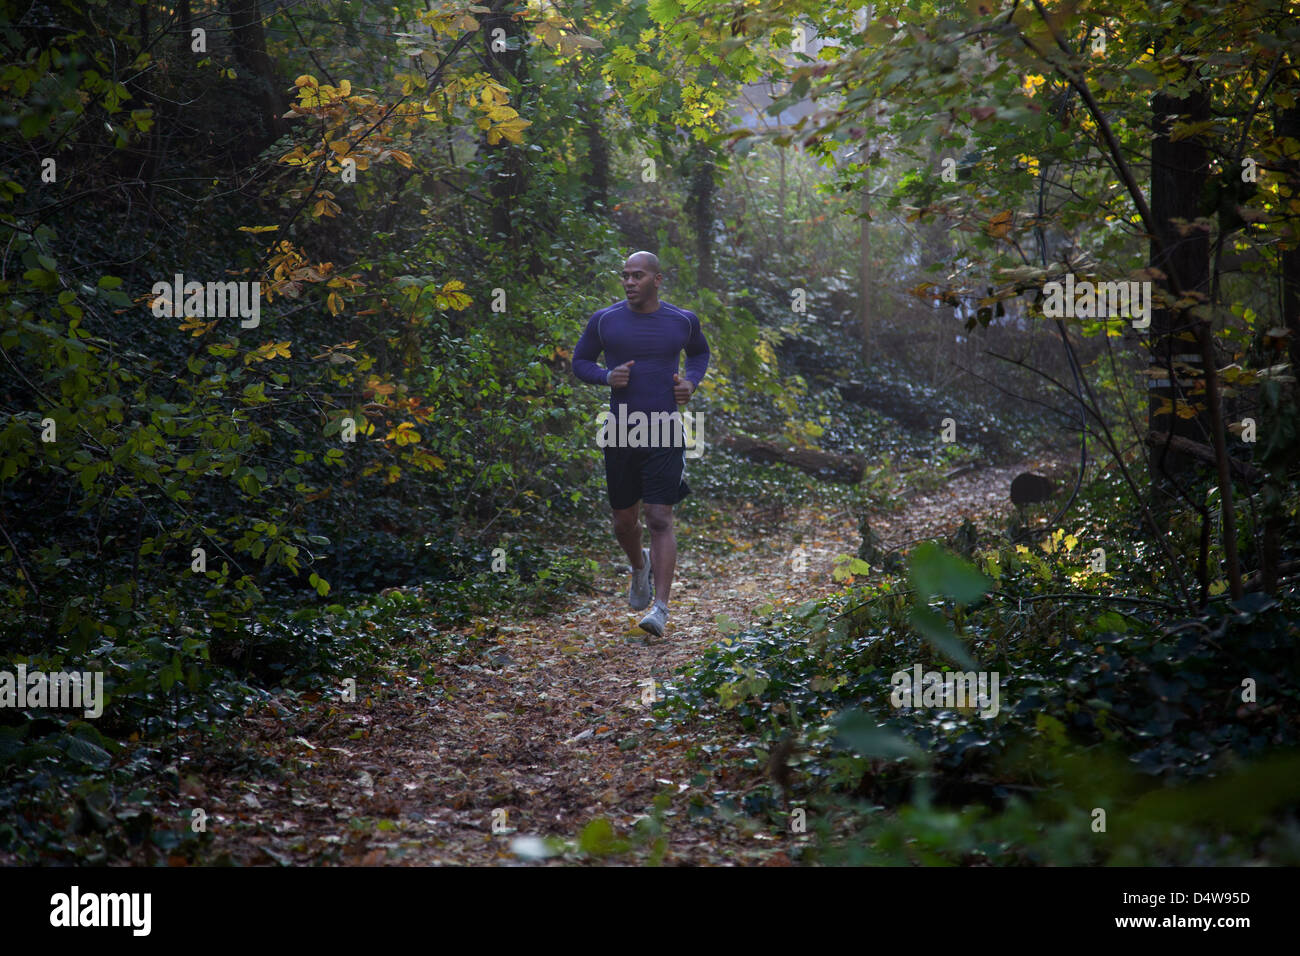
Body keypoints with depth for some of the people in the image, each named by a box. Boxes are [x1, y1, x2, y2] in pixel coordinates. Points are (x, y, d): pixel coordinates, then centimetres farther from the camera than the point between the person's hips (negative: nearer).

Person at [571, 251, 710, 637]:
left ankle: (661, 609, -11)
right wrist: (607, 376, -11)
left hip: (665, 434, -2)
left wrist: (690, 382, 1)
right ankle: (640, 566, 46)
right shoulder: (604, 321, 0)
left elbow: (700, 353, 22)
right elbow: (580, 362, 11)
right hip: (620, 434, 2)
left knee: (660, 519, -11)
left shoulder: (682, 321, 2)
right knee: (624, 521, 12)